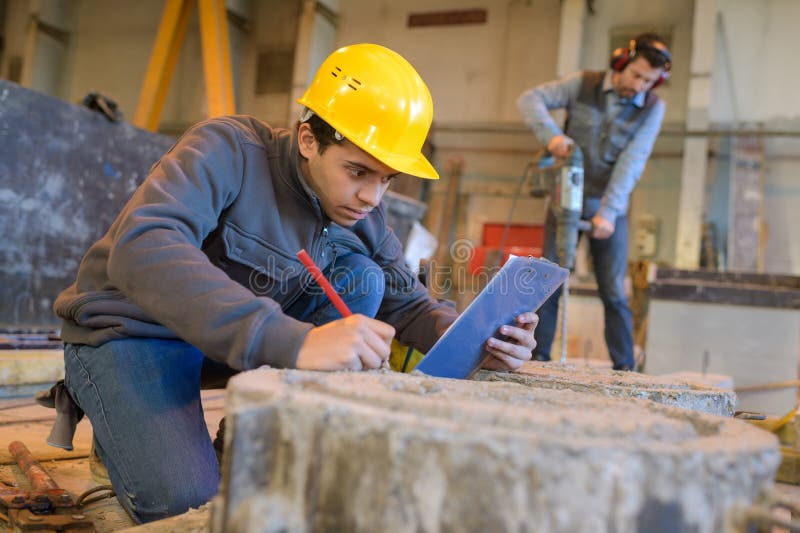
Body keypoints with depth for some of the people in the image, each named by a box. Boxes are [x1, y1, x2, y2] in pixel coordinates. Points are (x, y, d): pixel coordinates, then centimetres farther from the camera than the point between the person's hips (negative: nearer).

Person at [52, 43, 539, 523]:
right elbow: (140, 249, -41)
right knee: (185, 500, -26)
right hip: (132, 329, -5)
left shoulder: (365, 215, -7)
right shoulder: (230, 150, -25)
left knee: (361, 277, -14)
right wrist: (292, 341, -52)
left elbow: (407, 304, 2)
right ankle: (122, 428, 9)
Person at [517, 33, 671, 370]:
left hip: (610, 208, 0)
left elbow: (632, 162, -13)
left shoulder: (653, 108, -4)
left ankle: (624, 368, 7)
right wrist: (550, 133, -28)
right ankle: (538, 358, 7)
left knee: (614, 292, -1)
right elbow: (530, 99, -9)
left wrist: (608, 212, -21)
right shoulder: (583, 84, -4)